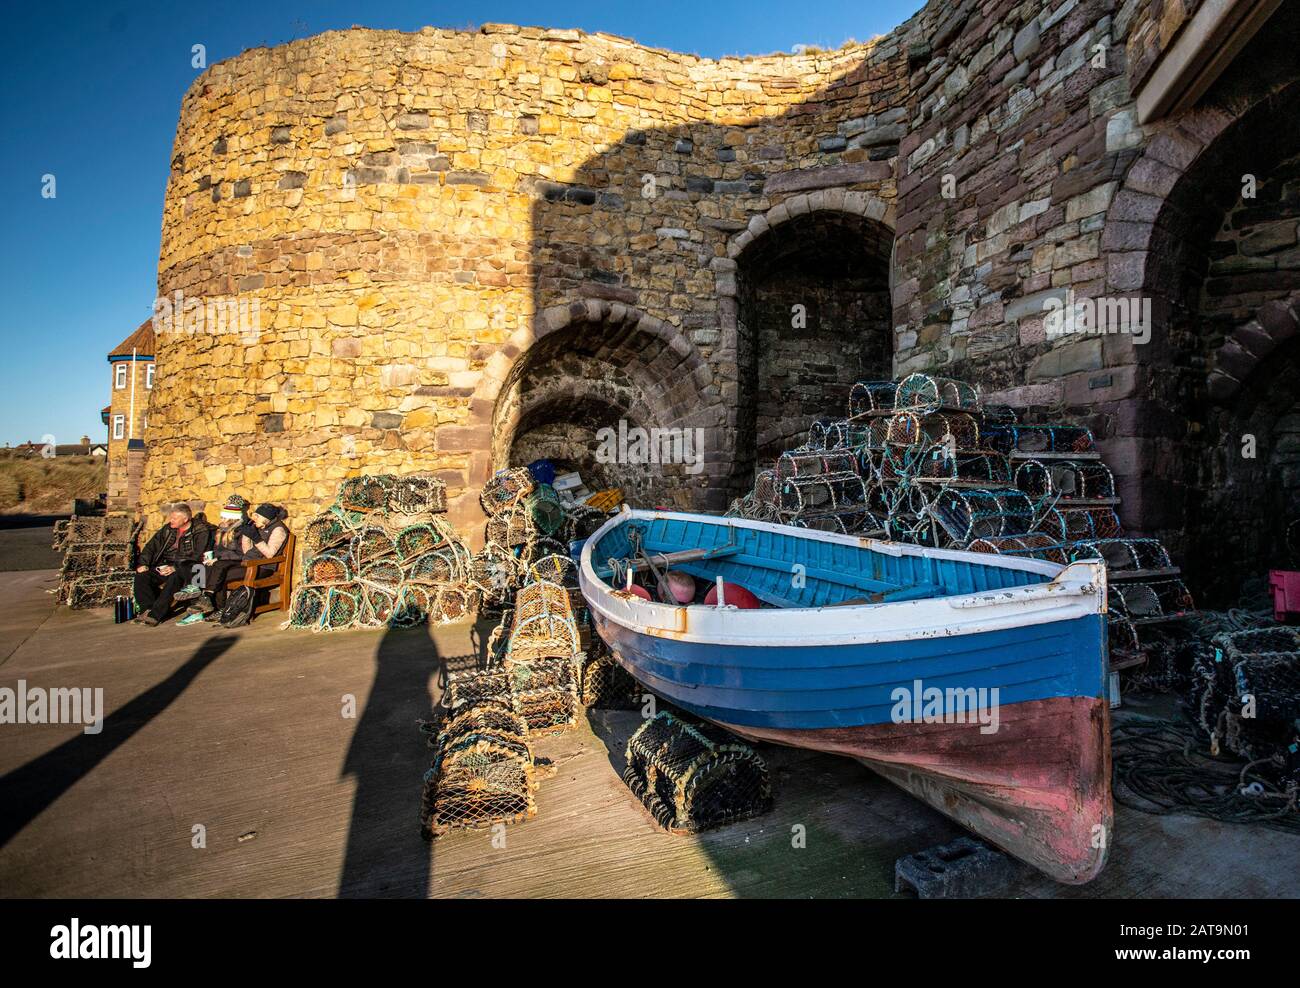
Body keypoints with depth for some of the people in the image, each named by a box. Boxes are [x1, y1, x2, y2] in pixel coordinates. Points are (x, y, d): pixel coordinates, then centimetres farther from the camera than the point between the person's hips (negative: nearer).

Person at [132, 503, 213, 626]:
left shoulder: (201, 531, -6)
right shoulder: (168, 529, 15)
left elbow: (196, 556, -14)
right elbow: (151, 546, 19)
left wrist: (175, 567, -23)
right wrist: (143, 563, 2)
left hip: (185, 568, -7)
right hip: (164, 565, 7)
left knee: (174, 577, -37)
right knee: (141, 575, -18)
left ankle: (155, 614, -36)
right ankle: (147, 609, -22)